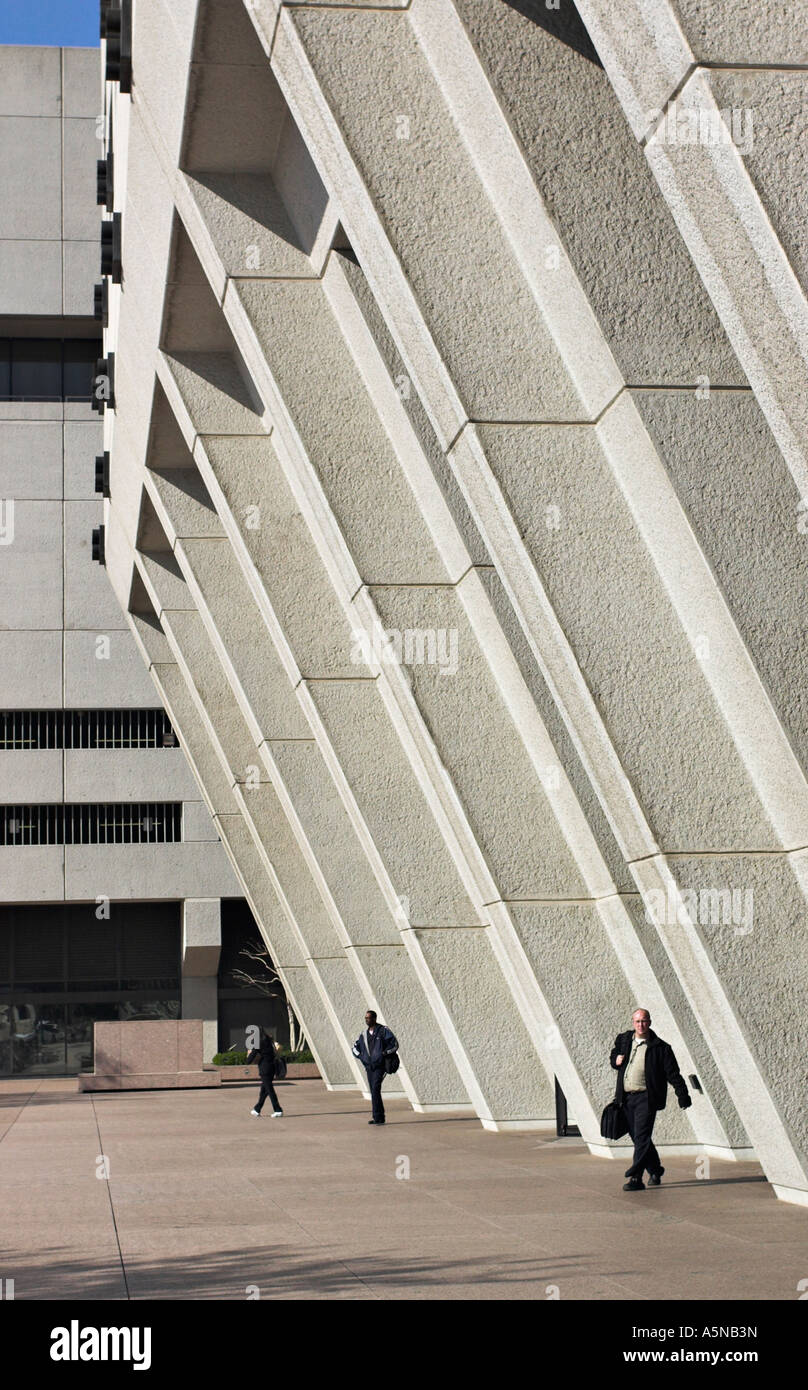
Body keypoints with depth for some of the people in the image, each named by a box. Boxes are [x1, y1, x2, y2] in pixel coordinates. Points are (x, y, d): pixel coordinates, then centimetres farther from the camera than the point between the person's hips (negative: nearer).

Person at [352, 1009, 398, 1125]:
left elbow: (394, 1045, -4)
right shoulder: (364, 1034, 12)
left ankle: (378, 1117, -15)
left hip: (379, 1066, -6)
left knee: (375, 1090, -16)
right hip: (369, 1066, 6)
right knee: (373, 1092, 7)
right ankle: (378, 1118, 13)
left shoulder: (383, 1031, -5)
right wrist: (361, 1057, 7)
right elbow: (355, 1048, 23)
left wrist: (384, 1053, -14)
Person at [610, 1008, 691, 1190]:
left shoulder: (660, 1048, -4)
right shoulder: (623, 1040, 11)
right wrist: (616, 1060, 5)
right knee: (637, 1137, 14)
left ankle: (635, 1178, -15)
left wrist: (683, 1096, -10)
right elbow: (614, 1055, 30)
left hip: (646, 1098, -6)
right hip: (626, 1098, 6)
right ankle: (655, 1171, 33)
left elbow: (673, 1074, -3)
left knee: (641, 1137, -13)